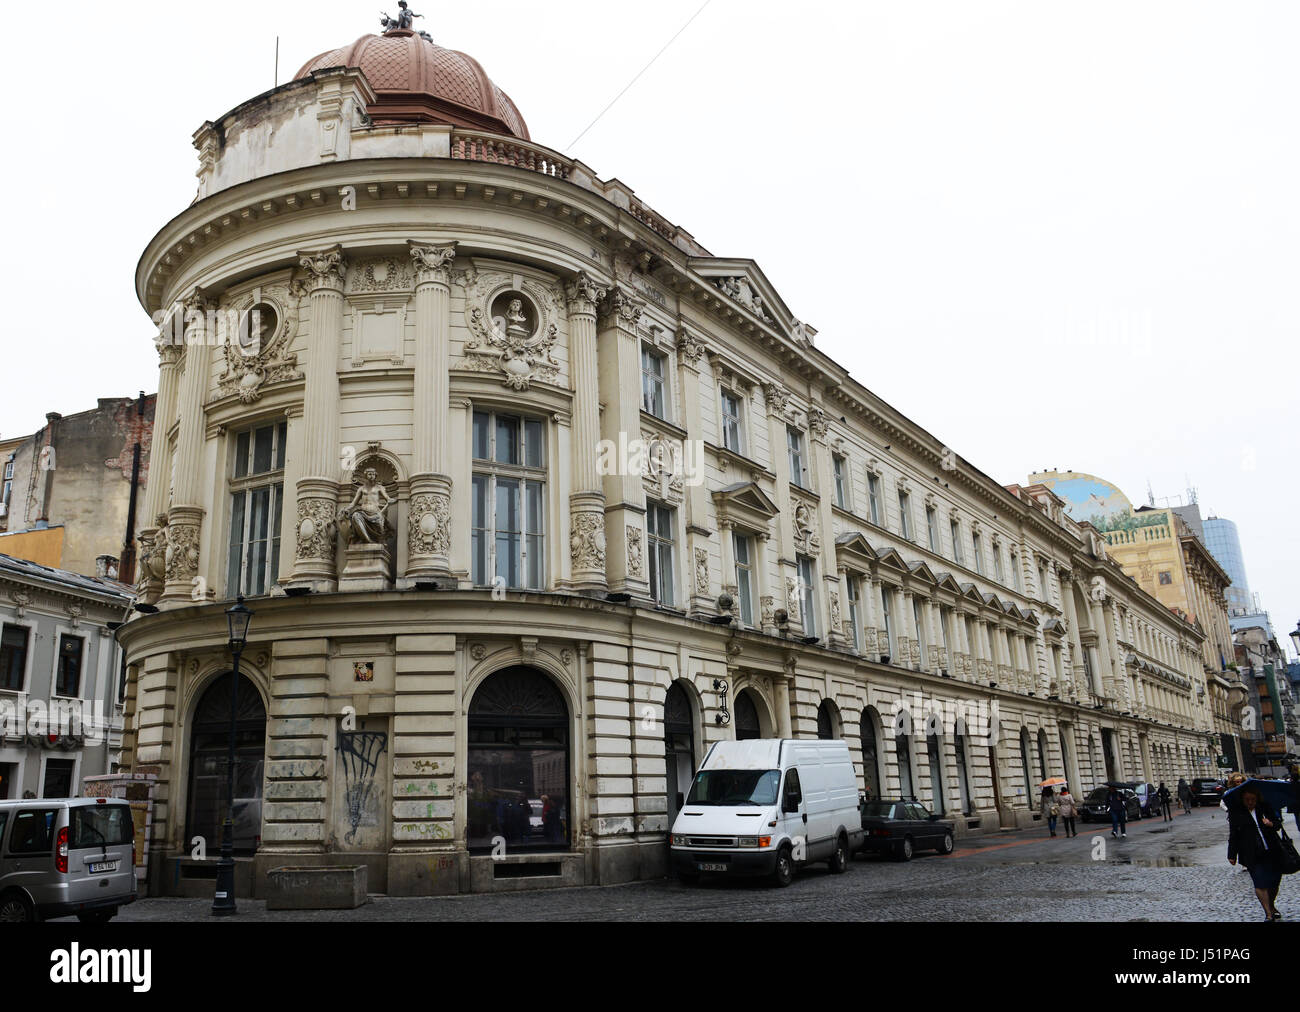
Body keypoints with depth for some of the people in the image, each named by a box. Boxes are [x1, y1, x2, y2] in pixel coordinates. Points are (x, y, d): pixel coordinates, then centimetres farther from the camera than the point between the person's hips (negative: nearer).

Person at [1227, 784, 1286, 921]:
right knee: (1260, 884, -11)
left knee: (1275, 880, 11)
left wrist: (1272, 824, -11)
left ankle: (1272, 906, 35)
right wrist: (1232, 855, 2)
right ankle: (1269, 914, -8)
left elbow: (1278, 821, 13)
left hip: (1272, 851, 3)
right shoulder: (1235, 812, -1)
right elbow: (1233, 835, 3)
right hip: (1251, 855, -3)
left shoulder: (1264, 807, 5)